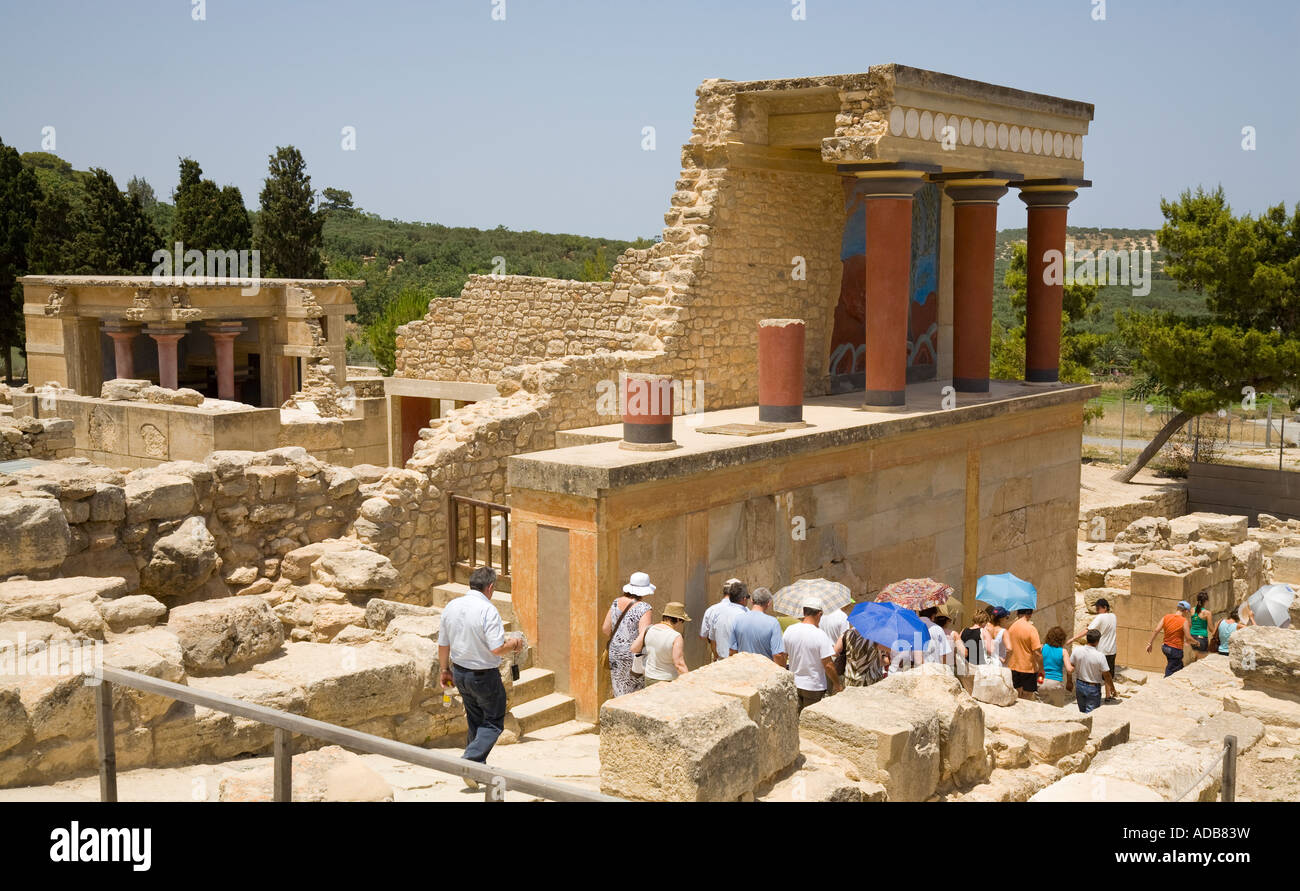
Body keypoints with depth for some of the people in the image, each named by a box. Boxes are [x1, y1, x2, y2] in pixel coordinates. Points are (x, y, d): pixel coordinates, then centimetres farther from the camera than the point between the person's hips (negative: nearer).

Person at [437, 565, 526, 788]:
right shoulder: (488, 610, -22)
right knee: (493, 723, 7)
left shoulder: (452, 606, 0)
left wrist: (444, 670, 20)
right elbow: (497, 649, -25)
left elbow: (443, 644, 7)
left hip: (460, 673, 7)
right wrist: (514, 644, -5)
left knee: (475, 721, 22)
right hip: (484, 675, -7)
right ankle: (470, 761, -9)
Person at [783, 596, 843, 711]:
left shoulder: (789, 630, -4)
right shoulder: (820, 636, -19)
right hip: (814, 688, -5)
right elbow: (828, 665, -17)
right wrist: (837, 684, -4)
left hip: (793, 684, 5)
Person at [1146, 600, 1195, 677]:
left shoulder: (1166, 617, 0)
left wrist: (1150, 643, 4)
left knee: (1179, 667, 25)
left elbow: (1156, 631, -3)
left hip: (1166, 647, 7)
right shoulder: (1184, 621, -16)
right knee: (1170, 672, 0)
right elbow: (1188, 638, -15)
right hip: (1176, 650, -7)